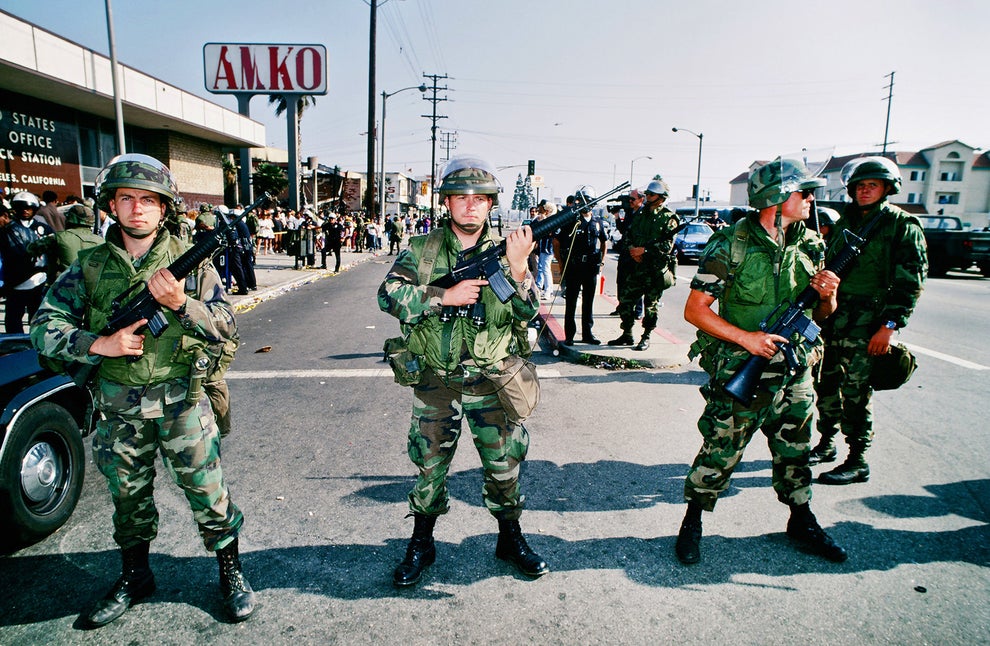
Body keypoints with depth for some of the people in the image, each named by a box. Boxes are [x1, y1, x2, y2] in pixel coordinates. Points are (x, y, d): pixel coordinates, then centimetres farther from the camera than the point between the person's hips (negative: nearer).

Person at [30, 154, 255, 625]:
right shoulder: (89, 266, 1)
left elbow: (226, 327, -8)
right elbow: (44, 328, 0)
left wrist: (181, 303, -24)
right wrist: (99, 345, -15)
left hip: (181, 402, -2)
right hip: (118, 408, 3)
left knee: (208, 493, 5)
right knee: (128, 498, 19)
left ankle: (230, 574, 25)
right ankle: (134, 578, 41)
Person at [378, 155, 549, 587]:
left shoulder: (505, 251, -1)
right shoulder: (421, 250, -2)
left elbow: (528, 315, -8)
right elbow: (389, 294, -14)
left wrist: (518, 267, -23)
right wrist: (446, 297, -21)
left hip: (493, 380, 1)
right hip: (436, 381, 0)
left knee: (504, 463, 10)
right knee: (430, 464, 11)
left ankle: (510, 539, 34)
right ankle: (421, 544, 33)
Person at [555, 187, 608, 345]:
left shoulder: (598, 222, 9)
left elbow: (603, 243, 22)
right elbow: (557, 243, -1)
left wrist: (602, 262, 13)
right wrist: (561, 263, -4)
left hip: (591, 268, 4)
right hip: (573, 268, -4)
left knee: (589, 302, 11)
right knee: (571, 303, 2)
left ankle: (587, 333, 21)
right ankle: (569, 335, 10)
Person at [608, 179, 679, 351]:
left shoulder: (668, 218, -5)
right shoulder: (639, 214, 14)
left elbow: (667, 245, -15)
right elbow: (626, 234, 14)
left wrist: (644, 250, -18)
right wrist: (631, 249, -6)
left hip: (656, 269, -5)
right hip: (636, 266, 6)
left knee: (651, 304, 3)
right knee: (625, 299, 5)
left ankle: (646, 337, 16)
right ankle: (627, 335, 18)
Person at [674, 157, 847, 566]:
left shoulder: (810, 244, 5)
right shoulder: (731, 246, -13)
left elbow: (822, 313, 13)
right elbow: (694, 310, -14)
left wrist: (828, 295, -9)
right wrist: (745, 338, -21)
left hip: (794, 374, 6)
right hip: (739, 375, -6)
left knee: (795, 452, 20)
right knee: (720, 454, 4)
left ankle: (802, 523, 41)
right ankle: (692, 524, 24)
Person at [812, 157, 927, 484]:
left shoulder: (902, 226, -3)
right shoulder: (843, 221, 14)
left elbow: (910, 282, -8)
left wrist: (890, 325, -16)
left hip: (868, 323, -6)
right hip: (832, 317, 6)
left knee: (856, 393, -3)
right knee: (826, 384, 12)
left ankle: (857, 463, 9)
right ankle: (826, 444, 29)